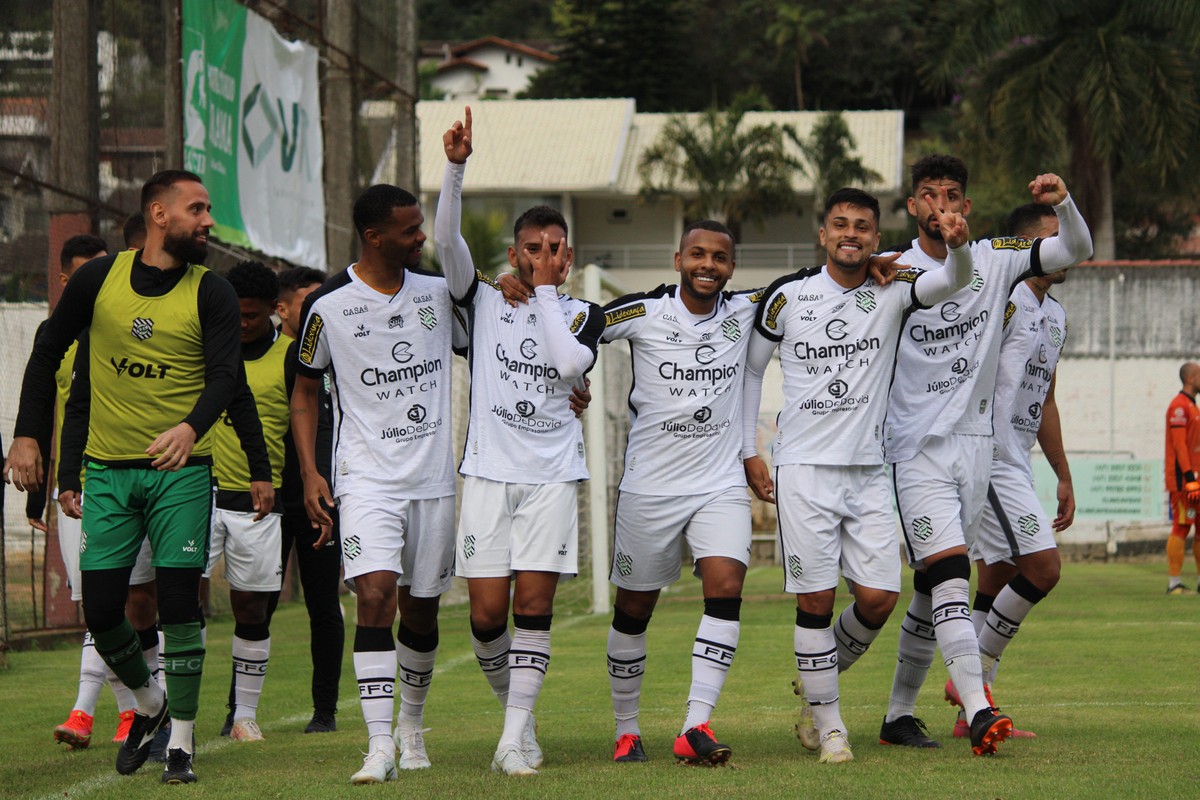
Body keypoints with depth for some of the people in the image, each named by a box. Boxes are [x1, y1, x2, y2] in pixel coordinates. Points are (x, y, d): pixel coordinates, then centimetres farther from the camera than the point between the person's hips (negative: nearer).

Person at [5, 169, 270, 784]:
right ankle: (148, 702, 28)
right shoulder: (100, 278, 2)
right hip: (108, 471, 2)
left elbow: (224, 376, -12)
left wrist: (191, 426, -32)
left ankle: (181, 741, 1)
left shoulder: (211, 293, -2)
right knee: (100, 611, 1)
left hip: (181, 470, -2)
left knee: (178, 601, -8)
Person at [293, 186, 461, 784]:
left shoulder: (438, 291, 5)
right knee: (375, 595, -19)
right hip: (367, 478, -4)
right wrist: (309, 472, -3)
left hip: (434, 477, 4)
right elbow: (305, 389, 6)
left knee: (421, 610, 10)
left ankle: (410, 722, 34)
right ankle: (379, 746, -21)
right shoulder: (329, 306, -4)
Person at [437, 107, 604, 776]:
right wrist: (456, 167, -18)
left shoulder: (583, 314, 10)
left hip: (553, 475, 0)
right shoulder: (486, 300, 8)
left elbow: (569, 363, -11)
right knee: (488, 611, -5)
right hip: (490, 470, 0)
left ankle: (516, 736, -6)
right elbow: (447, 241, -6)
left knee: (534, 603, -7)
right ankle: (515, 708, 19)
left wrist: (546, 290, -3)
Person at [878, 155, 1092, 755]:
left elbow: (1075, 250, 7)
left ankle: (898, 714, 19)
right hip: (918, 450, -4)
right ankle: (977, 711, -28)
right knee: (949, 576, -18)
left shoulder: (994, 261, 7)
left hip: (975, 443, 4)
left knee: (933, 588, 9)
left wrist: (1062, 203, -11)